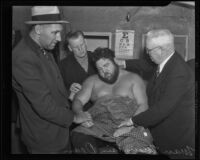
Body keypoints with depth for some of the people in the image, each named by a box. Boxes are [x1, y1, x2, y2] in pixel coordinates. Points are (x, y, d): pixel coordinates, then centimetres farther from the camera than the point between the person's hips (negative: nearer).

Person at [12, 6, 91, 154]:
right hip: (44, 140, -8)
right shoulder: (23, 58, -27)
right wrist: (73, 118, -14)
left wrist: (68, 94, 5)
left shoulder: (44, 50, 4)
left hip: (59, 127, 8)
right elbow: (44, 105, -26)